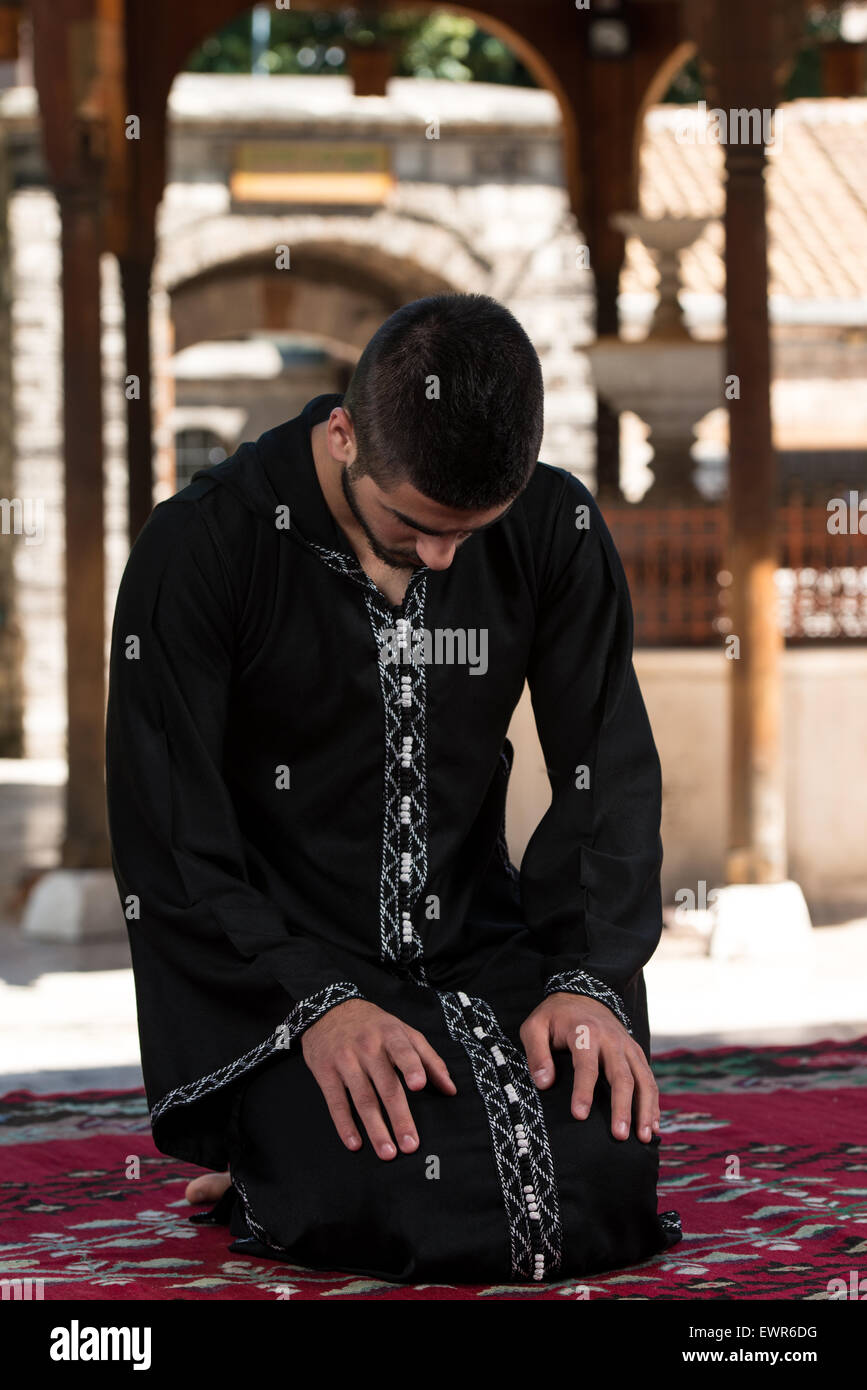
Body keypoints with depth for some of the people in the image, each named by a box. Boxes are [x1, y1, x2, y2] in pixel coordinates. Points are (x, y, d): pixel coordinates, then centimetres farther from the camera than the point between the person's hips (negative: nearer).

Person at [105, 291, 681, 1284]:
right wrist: (316, 1003, -23)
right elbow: (167, 838, -12)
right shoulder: (201, 547, -14)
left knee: (609, 1176, -20)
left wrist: (589, 978, -11)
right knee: (390, 1202, -28)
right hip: (278, 969, -3)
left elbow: (609, 774, 4)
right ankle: (274, 1142, 8)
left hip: (483, 941, 4)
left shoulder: (555, 531, -2)